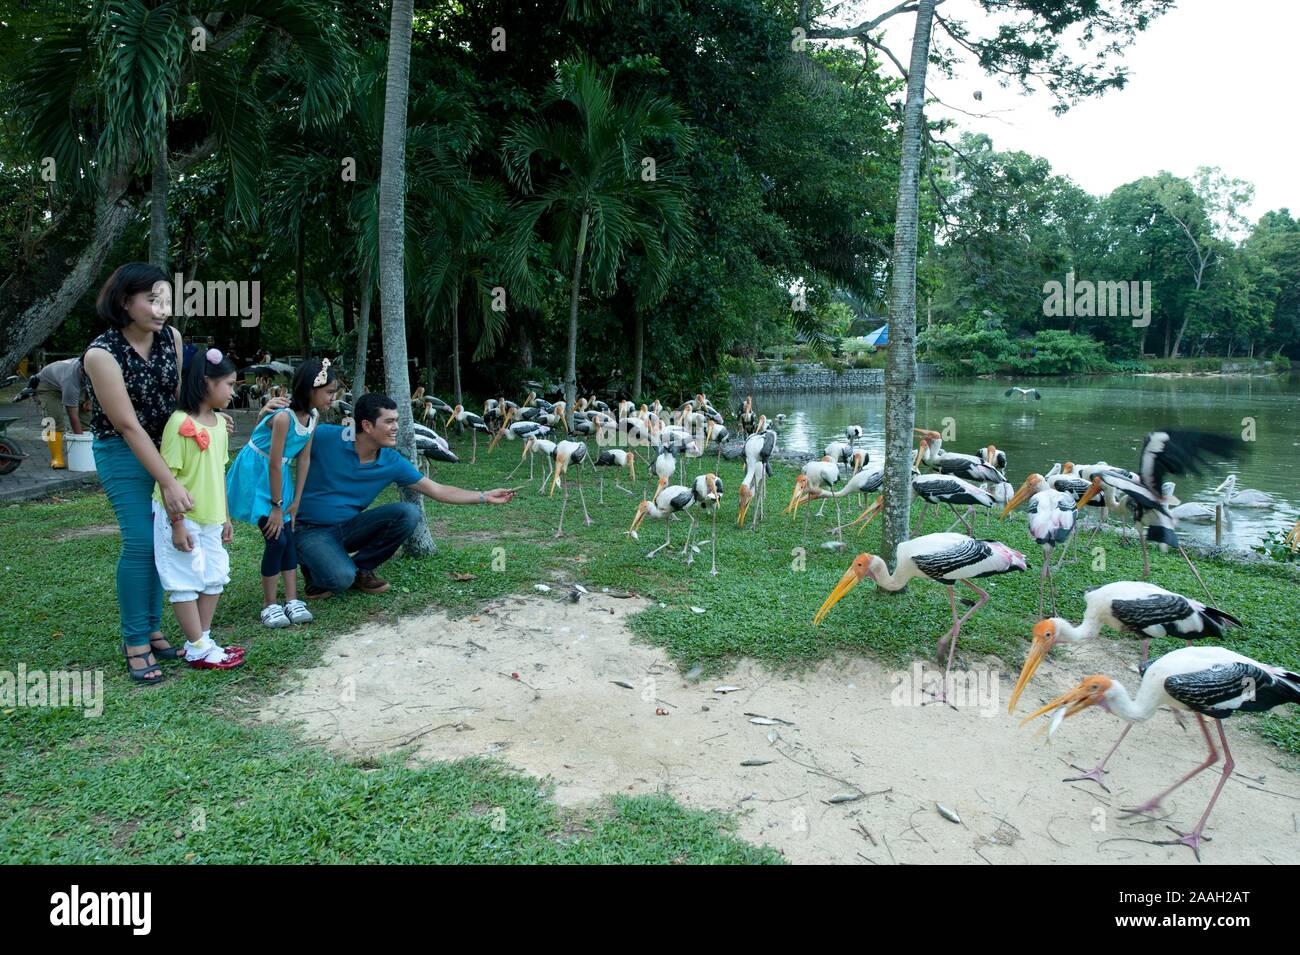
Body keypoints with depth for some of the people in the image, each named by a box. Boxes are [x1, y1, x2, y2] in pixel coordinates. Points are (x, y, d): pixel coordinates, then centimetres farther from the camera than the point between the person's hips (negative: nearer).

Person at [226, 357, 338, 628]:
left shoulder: (313, 416, -5)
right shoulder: (284, 417, -29)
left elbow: (304, 459, 1)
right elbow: (274, 465, -24)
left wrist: (296, 502, 2)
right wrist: (277, 506, -18)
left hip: (278, 475, 8)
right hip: (256, 474, -8)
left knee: (288, 535, 4)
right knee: (275, 539, -10)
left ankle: (292, 600, 9)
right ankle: (269, 605, 4)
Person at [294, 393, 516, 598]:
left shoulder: (392, 463, -7)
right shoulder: (325, 437, -18)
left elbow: (438, 491, -2)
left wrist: (485, 497, -6)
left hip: (349, 527, 5)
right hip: (311, 530, -4)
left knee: (408, 513, -18)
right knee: (341, 579, -32)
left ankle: (360, 569, 2)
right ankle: (315, 564, 7)